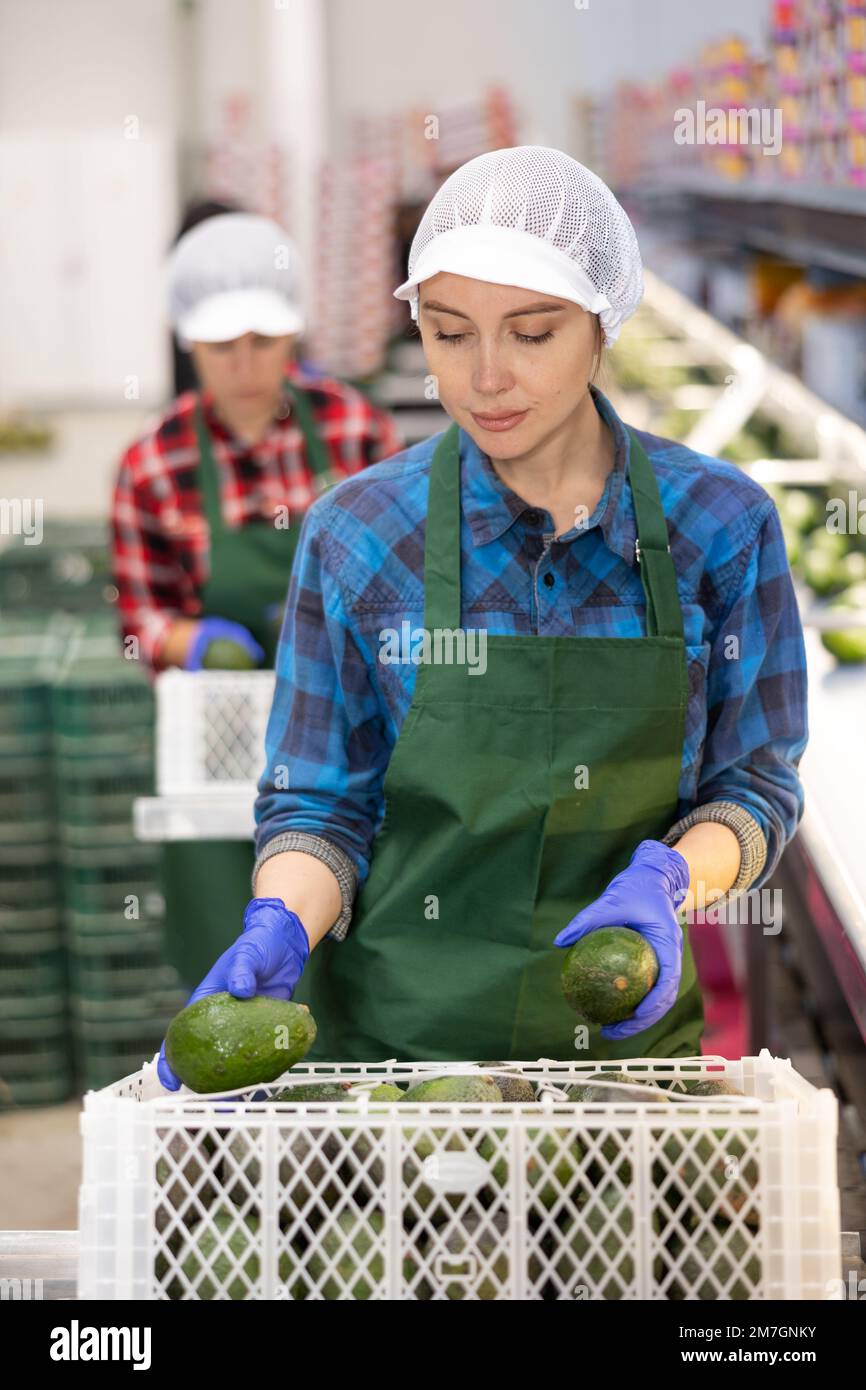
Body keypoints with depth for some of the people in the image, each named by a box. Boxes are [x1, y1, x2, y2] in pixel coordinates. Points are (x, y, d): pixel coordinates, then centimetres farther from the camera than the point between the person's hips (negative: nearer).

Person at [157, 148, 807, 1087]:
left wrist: (665, 882, -17)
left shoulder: (720, 524, -3)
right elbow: (319, 805, 1)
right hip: (389, 1035, 0)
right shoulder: (356, 534, -4)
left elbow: (754, 787, 3)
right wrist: (276, 934, -19)